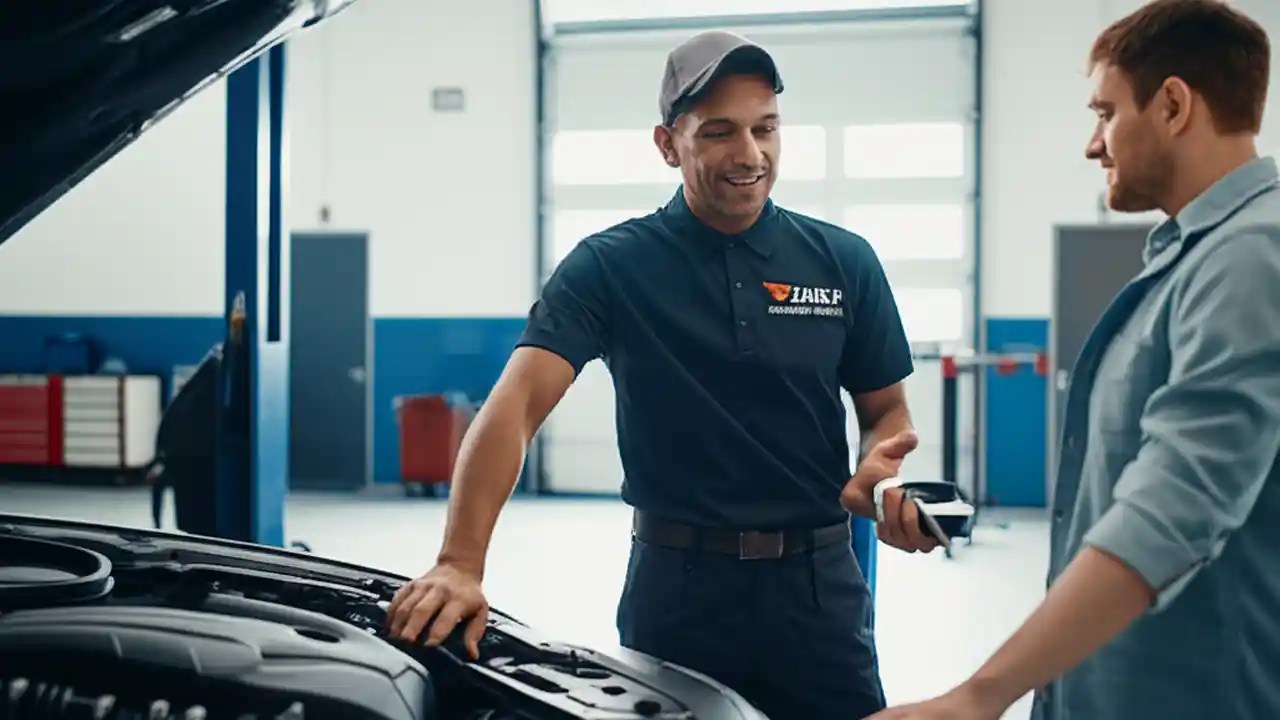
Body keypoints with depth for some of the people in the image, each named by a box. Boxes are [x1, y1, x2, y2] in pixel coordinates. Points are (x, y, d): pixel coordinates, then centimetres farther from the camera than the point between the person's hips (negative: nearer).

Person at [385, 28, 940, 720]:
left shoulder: (844, 263, 1)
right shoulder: (611, 265, -7)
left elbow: (887, 412, 10)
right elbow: (516, 405, -17)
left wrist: (883, 470, -15)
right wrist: (461, 564, -30)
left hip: (818, 582, 2)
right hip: (676, 582, -1)